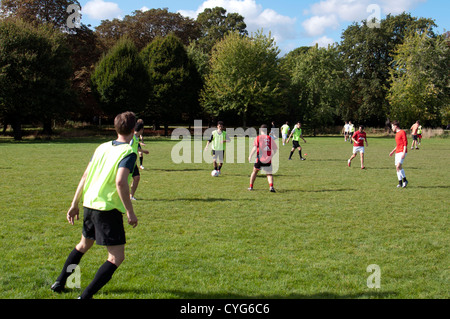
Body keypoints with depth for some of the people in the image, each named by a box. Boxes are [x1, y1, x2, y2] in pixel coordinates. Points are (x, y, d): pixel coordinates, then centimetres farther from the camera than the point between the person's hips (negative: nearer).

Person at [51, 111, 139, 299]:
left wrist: (75, 203, 18)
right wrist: (130, 212, -18)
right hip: (108, 209, -8)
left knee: (84, 245, 30)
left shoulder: (102, 147, 11)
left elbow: (85, 176, 12)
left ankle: (59, 283, 38)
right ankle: (85, 296, -10)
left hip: (89, 204, 8)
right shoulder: (128, 153, -12)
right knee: (116, 257, -2)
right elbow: (120, 182, -24)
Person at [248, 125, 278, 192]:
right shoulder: (270, 138, 7)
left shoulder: (258, 137, 0)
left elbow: (255, 148, -9)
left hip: (260, 159, -1)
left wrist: (250, 156, 0)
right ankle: (271, 186, -15)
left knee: (255, 171, 19)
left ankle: (251, 187, 21)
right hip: (268, 160, 1)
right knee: (269, 174, 8)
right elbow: (275, 149, 9)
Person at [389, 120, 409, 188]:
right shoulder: (397, 134, 20)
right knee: (397, 167, 4)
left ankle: (404, 180, -8)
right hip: (397, 152, 9)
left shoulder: (402, 132, -7)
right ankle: (400, 183, 6)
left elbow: (405, 143, -13)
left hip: (402, 152, -9)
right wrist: (393, 151, 25)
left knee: (399, 166, -21)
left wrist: (404, 153, -21)